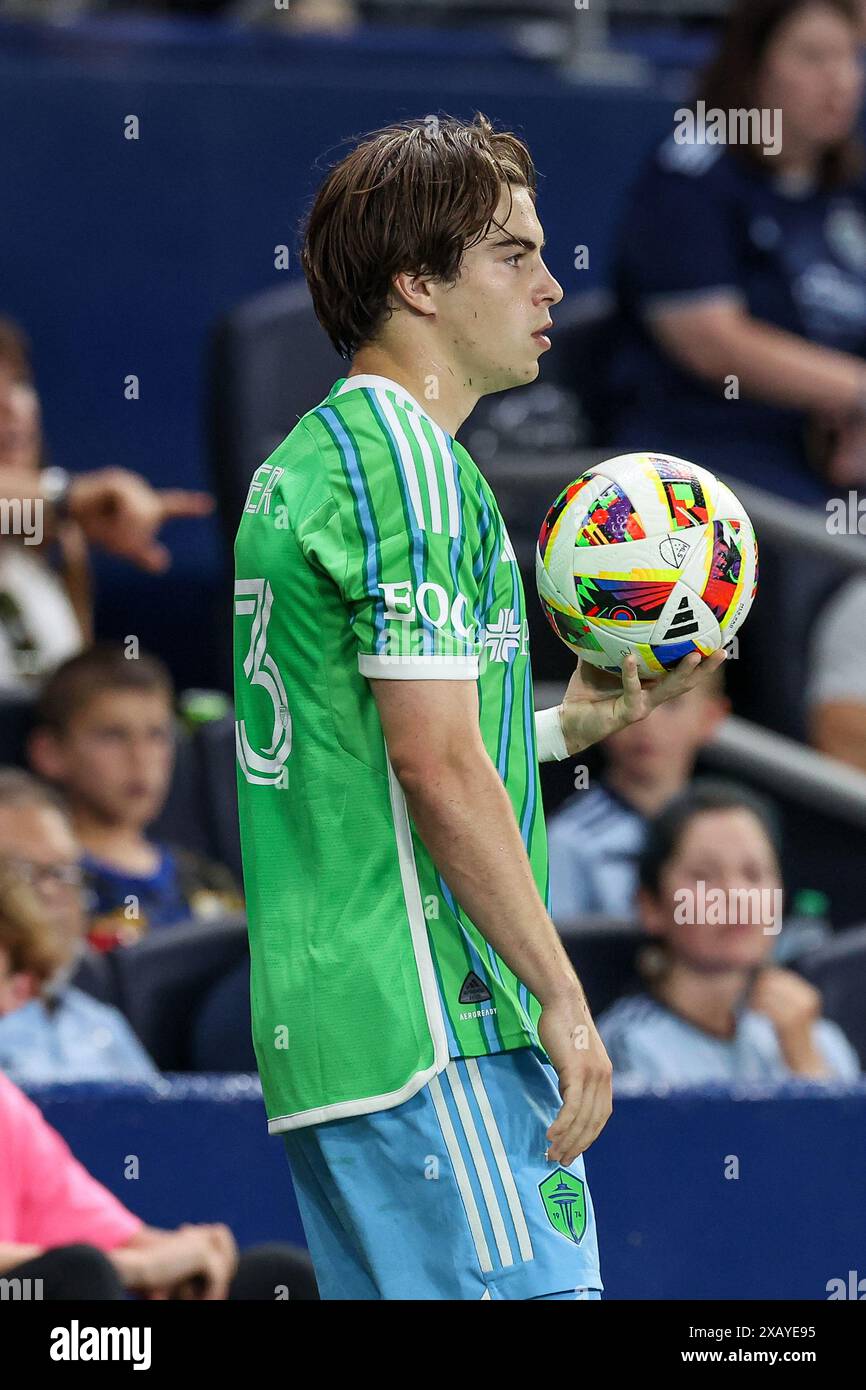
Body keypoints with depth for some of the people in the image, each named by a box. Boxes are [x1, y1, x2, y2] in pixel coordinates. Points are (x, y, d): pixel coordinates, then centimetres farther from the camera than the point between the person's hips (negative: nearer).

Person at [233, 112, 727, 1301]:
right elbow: (438, 769, -18)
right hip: (432, 1027, -10)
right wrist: (563, 998, -14)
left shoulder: (308, 458, 18)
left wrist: (568, 724, 19)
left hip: (319, 1025, 10)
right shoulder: (406, 459, -12)